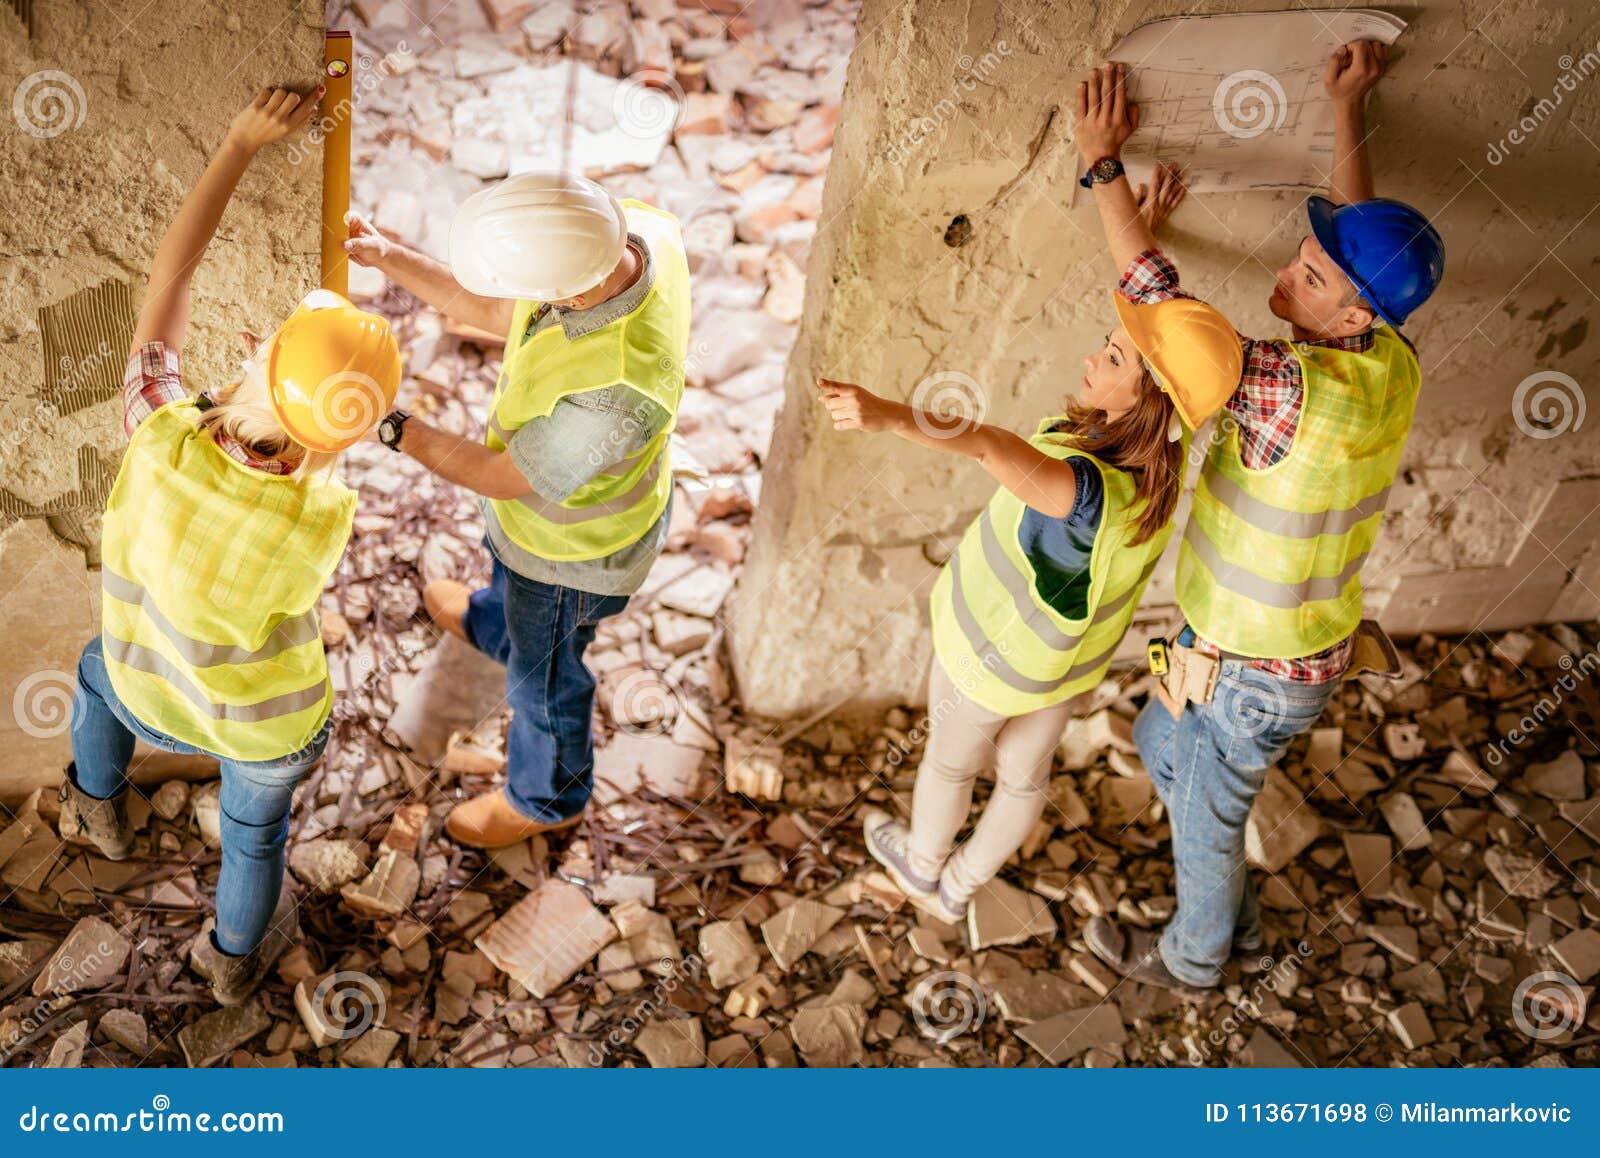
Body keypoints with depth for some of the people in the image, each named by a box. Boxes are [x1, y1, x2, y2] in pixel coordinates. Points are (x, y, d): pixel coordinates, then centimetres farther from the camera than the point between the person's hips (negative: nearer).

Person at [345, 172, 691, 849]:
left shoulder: (614, 393, -49)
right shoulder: (631, 224, -26)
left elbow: (501, 479, -29)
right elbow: (499, 315, -10)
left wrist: (393, 427, -22)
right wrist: (387, 256, -18)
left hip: (574, 543, -7)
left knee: (545, 678, 23)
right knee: (510, 568, 40)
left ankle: (547, 799, 55)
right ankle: (490, 626, 77)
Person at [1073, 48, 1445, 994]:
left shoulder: (1294, 392, -37)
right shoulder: (1394, 365, -13)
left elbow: (1157, 295, -28)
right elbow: (1362, 241, 7)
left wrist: (1104, 161, -19)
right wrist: (1348, 109, 8)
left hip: (1261, 673, -9)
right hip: (1314, 641, 9)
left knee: (1207, 813, 18)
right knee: (1160, 741, 30)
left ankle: (1193, 957, 48)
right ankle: (1235, 917, 50)